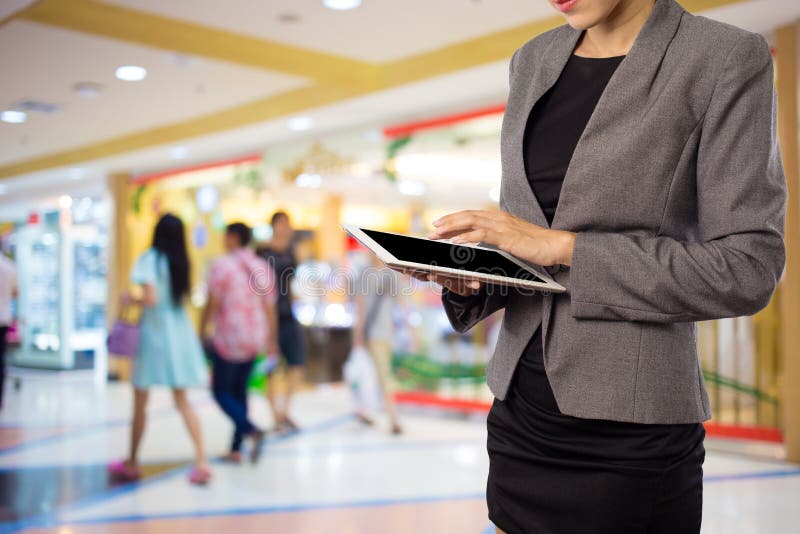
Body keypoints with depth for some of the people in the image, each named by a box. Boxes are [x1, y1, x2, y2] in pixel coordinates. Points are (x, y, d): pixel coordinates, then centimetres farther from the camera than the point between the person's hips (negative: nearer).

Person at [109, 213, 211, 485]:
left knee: (140, 400, 10)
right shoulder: (180, 262, 5)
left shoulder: (151, 259, -12)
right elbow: (184, 296, 9)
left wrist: (132, 300, -2)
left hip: (154, 330, -5)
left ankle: (132, 462, 23)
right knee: (182, 401, 9)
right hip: (180, 331, 5)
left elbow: (151, 298, -20)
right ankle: (202, 461, -2)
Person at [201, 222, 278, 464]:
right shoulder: (263, 267, 6)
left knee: (221, 391, 4)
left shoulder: (222, 265, -10)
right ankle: (236, 449, 14)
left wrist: (201, 333, 1)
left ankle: (251, 430, -18)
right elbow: (270, 308, 7)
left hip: (228, 339, -6)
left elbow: (212, 305, -10)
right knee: (239, 391, 14)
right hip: (254, 340, 6)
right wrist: (271, 341, 14)